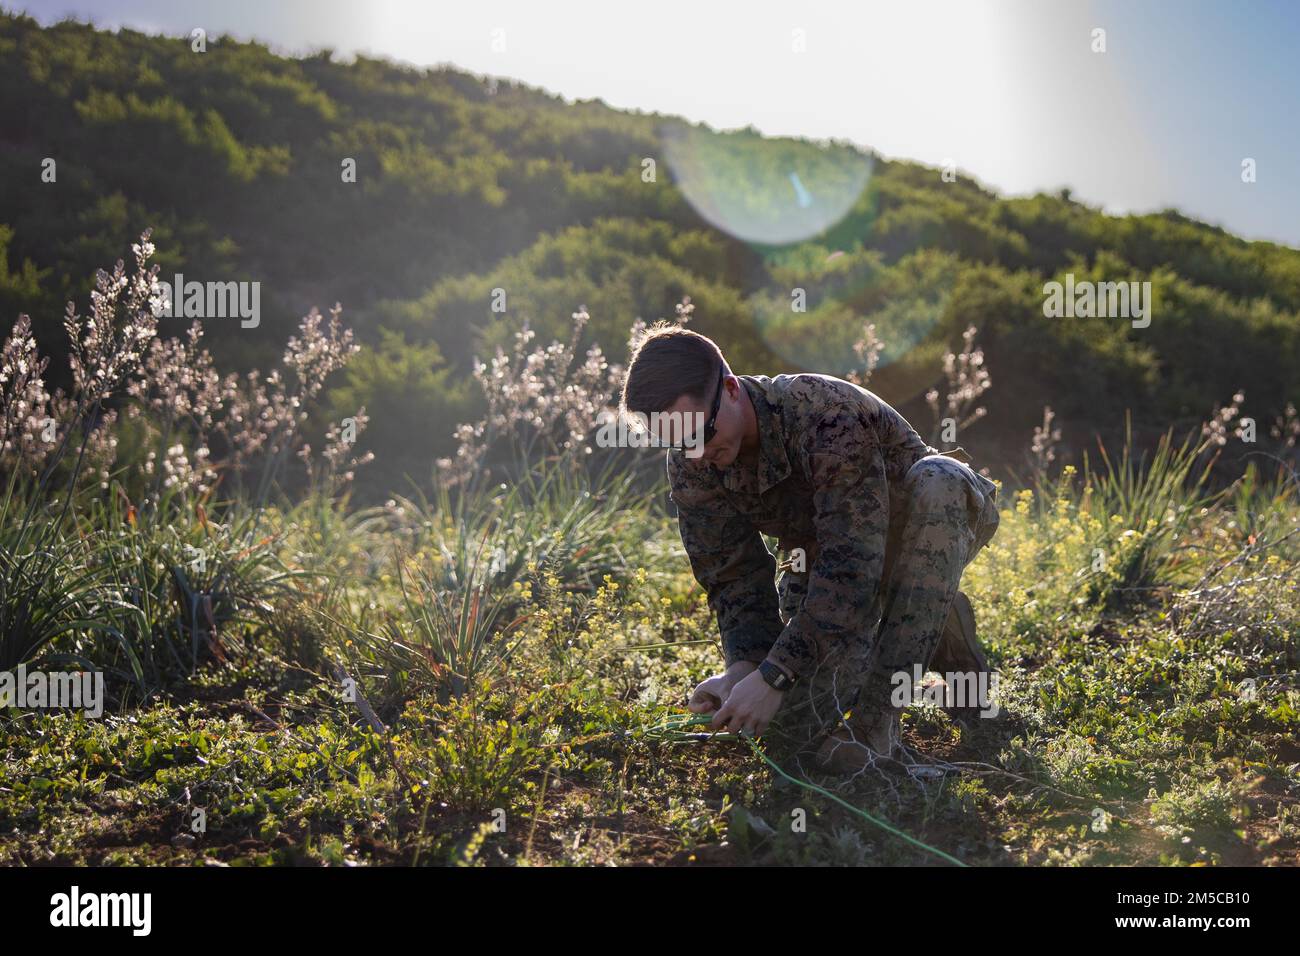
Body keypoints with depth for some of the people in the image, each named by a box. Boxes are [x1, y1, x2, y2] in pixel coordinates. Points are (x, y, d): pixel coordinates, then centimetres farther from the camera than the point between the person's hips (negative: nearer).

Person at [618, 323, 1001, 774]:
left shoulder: (829, 418, -38)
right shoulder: (690, 466, -17)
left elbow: (851, 565, -42)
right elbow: (734, 578, -13)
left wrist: (774, 675, -46)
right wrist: (743, 666, -33)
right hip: (827, 549, 5)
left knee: (937, 481, -41)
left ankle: (878, 711, -34)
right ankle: (932, 633, 10)